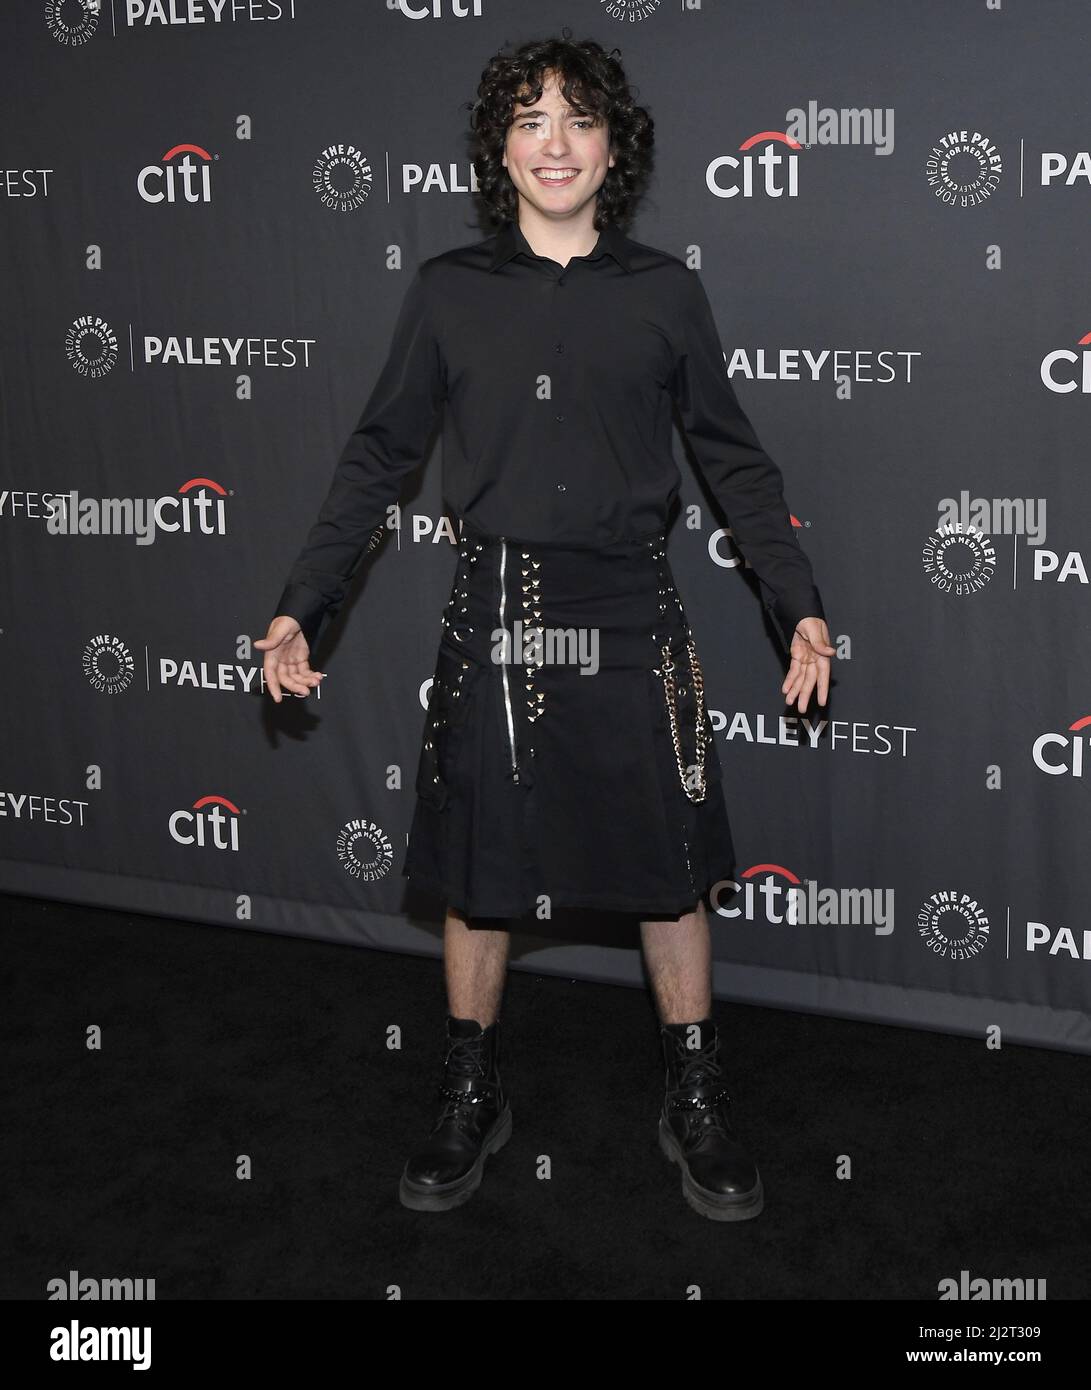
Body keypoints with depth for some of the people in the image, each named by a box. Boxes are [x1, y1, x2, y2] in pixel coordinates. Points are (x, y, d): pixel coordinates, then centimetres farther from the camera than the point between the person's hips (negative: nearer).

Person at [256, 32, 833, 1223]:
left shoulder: (663, 290, 3)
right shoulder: (449, 291, 3)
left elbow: (733, 459, 8)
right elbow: (379, 455, 6)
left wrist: (800, 605, 3)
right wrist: (300, 607, 1)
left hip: (627, 615, 0)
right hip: (493, 615, 1)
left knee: (670, 869, 7)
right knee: (478, 875, 10)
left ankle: (695, 1104, 26)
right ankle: (471, 1100, 29)